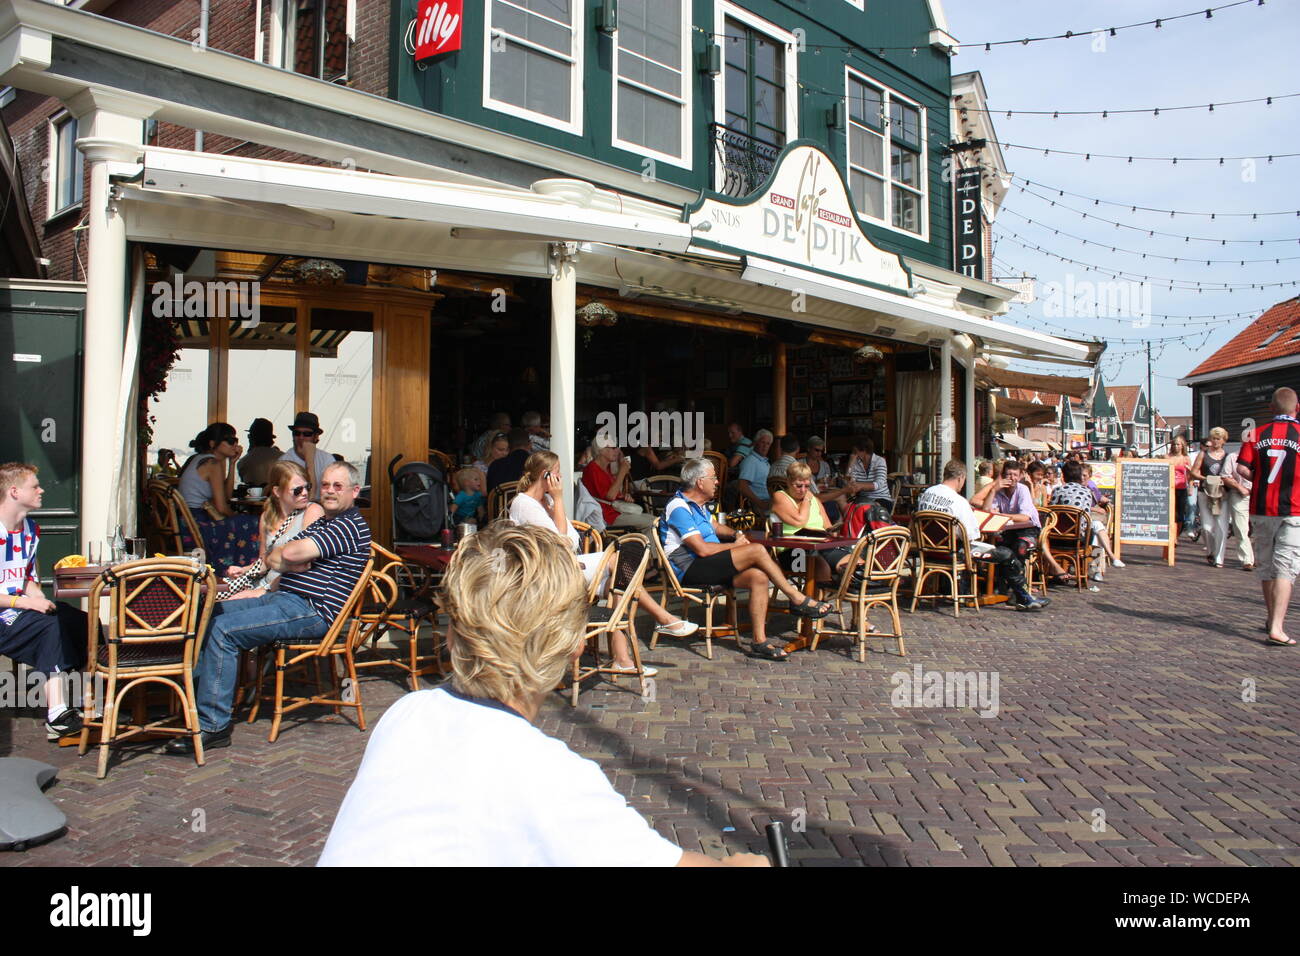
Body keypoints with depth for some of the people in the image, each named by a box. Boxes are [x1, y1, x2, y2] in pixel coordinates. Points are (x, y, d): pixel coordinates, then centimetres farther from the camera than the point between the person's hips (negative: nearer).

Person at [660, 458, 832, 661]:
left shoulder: (697, 504, 19)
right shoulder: (679, 508, -14)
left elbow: (715, 526, 35)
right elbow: (702, 549, -20)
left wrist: (735, 534, 12)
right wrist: (735, 545, -5)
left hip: (706, 567, 10)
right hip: (689, 570, -10)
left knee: (758, 577, -15)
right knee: (757, 551, -20)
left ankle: (760, 641, -15)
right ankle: (798, 600, -7)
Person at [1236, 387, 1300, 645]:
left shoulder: (1258, 434, 1)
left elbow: (1242, 469, -6)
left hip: (1261, 508, 3)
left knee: (1265, 566, 16)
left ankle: (1273, 620, 28)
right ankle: (1277, 628, -15)